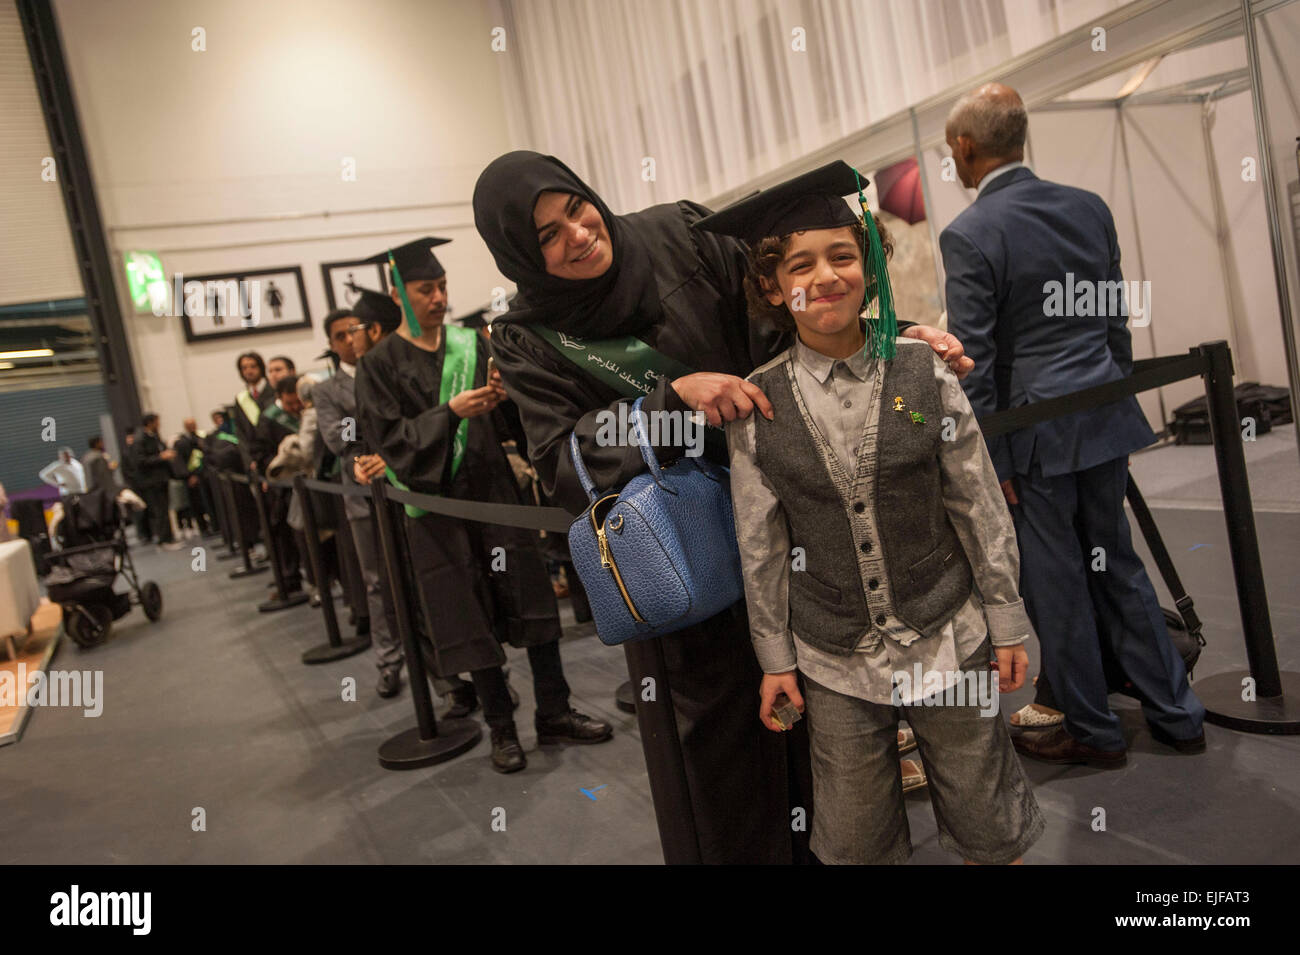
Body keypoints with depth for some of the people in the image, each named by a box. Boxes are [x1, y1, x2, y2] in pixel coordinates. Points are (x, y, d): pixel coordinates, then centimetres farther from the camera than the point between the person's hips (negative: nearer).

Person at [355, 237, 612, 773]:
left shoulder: (471, 346, 8)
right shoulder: (381, 366, -1)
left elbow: (506, 425, 7)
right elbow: (390, 438, -10)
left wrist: (500, 400, -15)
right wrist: (450, 412, -22)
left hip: (496, 490, 3)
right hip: (439, 503, -3)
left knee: (532, 598, 3)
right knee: (472, 617, 4)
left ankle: (554, 713, 16)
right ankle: (501, 729, 18)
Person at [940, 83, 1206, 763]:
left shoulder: (968, 236, -14)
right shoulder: (1089, 207, 6)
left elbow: (974, 364, -16)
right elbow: (1117, 323, 12)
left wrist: (990, 462, -9)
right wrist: (1117, 411, 22)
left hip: (1034, 433, -7)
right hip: (1103, 420, 7)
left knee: (1056, 588, 8)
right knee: (1117, 566, 20)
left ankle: (1091, 731, 25)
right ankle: (1176, 715, 31)